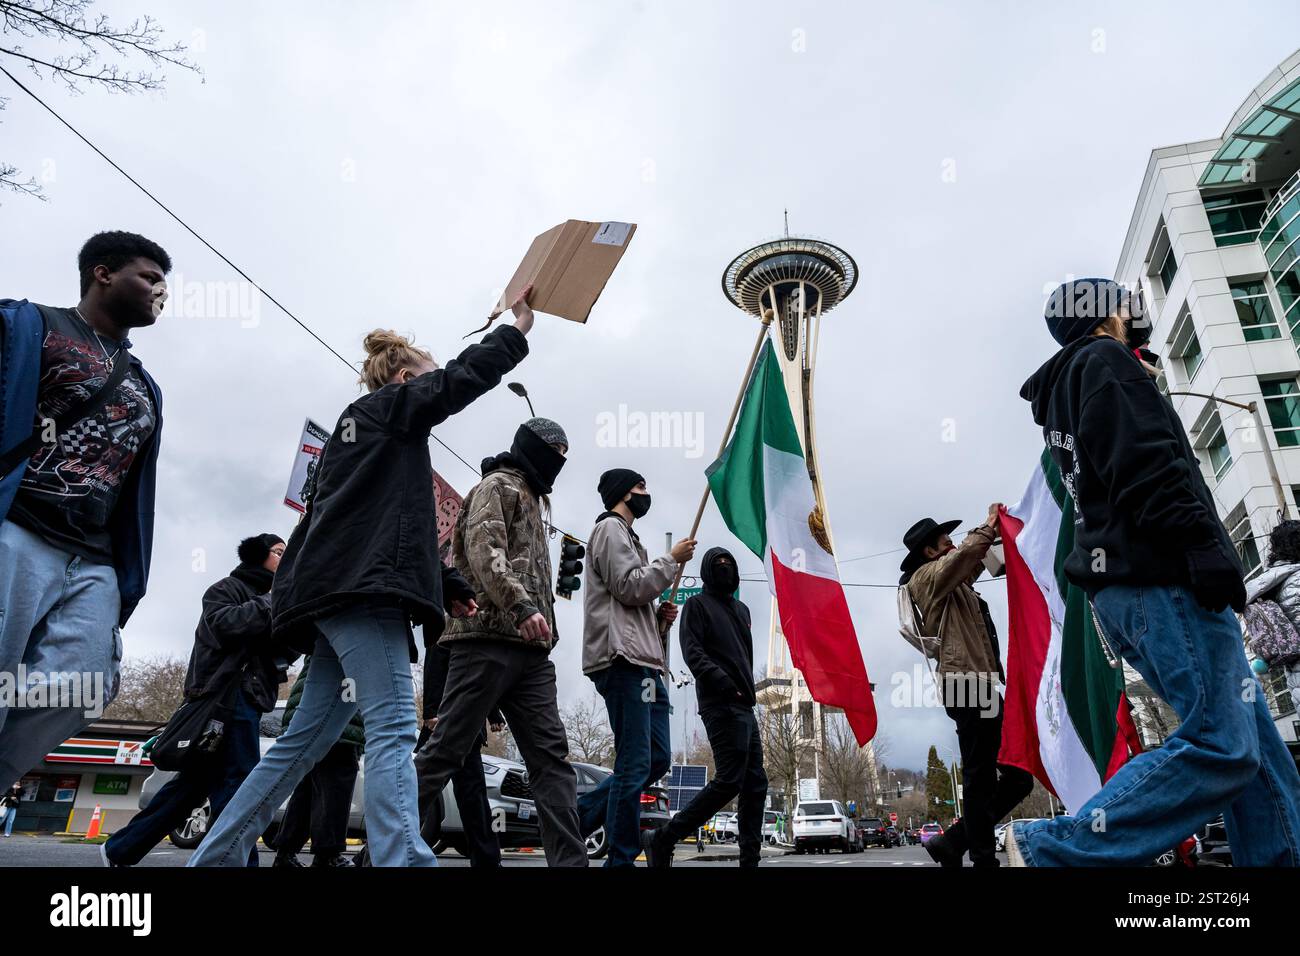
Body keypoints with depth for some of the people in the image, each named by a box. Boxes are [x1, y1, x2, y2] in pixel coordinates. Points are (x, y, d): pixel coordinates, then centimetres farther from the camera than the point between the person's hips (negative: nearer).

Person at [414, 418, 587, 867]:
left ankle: (570, 860, -1)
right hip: (488, 637, -9)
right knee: (445, 750, -5)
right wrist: (521, 606, -29)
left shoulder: (529, 498, 29)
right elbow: (484, 551, -16)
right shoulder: (497, 486, 2)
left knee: (551, 756, 0)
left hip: (530, 649, 9)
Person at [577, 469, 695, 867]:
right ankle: (622, 858, -2)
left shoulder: (625, 536, 29)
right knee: (635, 766, -9)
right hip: (623, 658, -10)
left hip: (643, 662, 10)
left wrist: (659, 615, 11)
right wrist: (672, 559, -5)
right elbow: (629, 587, -14)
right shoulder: (610, 529, -1)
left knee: (658, 759, 9)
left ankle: (578, 816, 16)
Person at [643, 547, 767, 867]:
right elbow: (692, 651, -11)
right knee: (729, 780, -15)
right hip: (721, 705, -8)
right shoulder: (697, 604, 3)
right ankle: (663, 840, -7)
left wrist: (749, 690, 16)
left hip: (744, 706, 8)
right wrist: (721, 680, -25)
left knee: (755, 783, 5)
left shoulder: (741, 609, 26)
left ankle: (750, 858, 9)